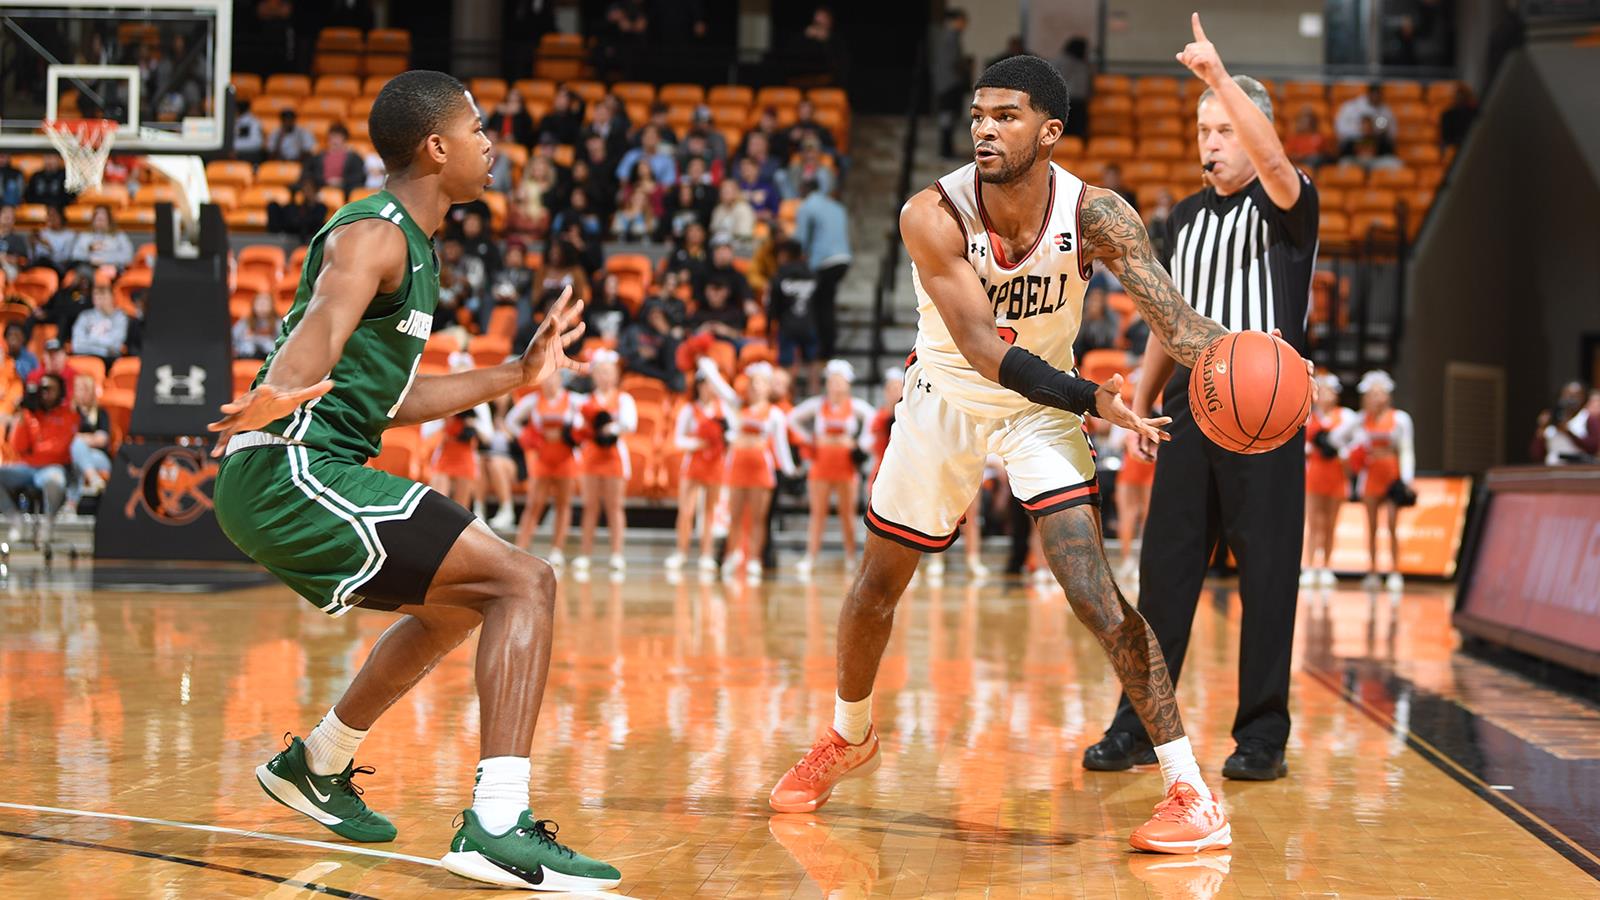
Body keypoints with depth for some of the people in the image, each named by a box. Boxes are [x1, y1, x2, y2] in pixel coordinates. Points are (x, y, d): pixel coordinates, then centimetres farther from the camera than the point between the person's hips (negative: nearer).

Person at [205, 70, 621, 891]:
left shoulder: (410, 247, 22)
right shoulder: (372, 234, -9)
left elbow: (391, 397, 29)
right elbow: (323, 327, -30)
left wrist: (516, 375, 36)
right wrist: (279, 394, -51)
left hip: (285, 489, 11)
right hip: (289, 471, -11)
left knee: (457, 602, 30)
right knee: (524, 581, -18)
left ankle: (316, 767, 38)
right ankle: (497, 824, -27)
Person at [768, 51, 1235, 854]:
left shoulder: (1094, 215, -24)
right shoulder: (934, 216, -28)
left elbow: (1172, 317, -31)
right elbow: (983, 349, -33)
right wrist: (1091, 399, -47)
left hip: (1042, 405, -1)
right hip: (947, 399, 1)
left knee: (1094, 591, -18)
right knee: (877, 585, 15)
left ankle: (1192, 794, -16)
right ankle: (848, 740, 43)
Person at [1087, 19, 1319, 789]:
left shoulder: (1284, 205, -3)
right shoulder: (1185, 218, 15)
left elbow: (1271, 159, -27)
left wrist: (1220, 77, -35)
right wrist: (1143, 403, 12)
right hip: (1190, 406, 5)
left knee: (1267, 577, -1)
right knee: (1164, 568, 4)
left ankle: (1262, 738, 5)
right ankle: (1138, 726, 10)